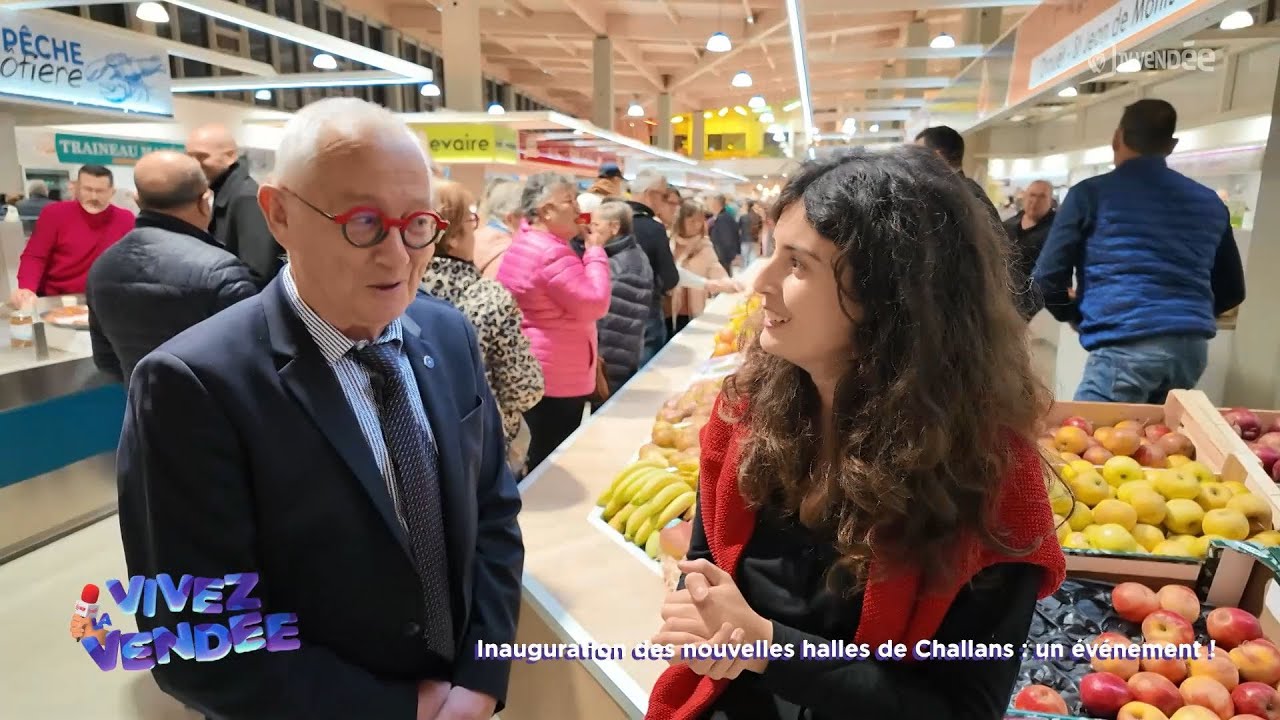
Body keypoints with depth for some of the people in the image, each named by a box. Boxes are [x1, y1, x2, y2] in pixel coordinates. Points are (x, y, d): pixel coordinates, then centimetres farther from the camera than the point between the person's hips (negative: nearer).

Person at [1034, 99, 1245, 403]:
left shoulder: (1092, 193, 1)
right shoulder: (1210, 202, 17)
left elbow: (1049, 277, -3)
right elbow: (1232, 290, 21)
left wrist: (1077, 316, 15)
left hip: (1125, 347, -6)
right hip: (1193, 347, 6)